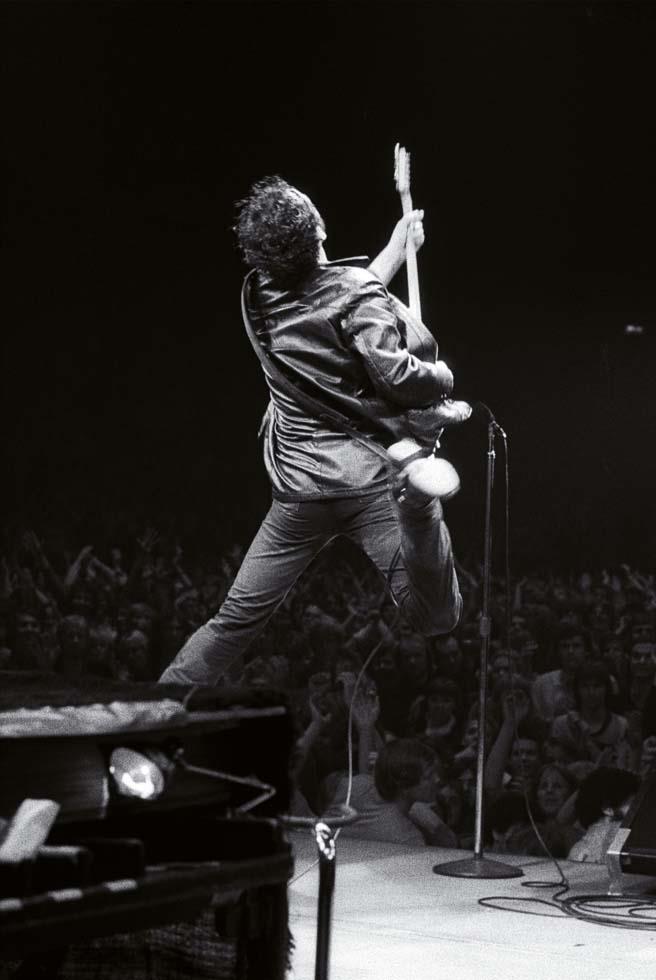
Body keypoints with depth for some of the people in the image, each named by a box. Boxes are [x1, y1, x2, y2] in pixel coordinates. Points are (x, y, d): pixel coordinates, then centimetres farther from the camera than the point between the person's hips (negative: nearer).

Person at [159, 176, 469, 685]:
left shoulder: (261, 298, 9)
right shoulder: (356, 291, -9)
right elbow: (395, 375, -19)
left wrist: (399, 245, 34)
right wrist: (442, 376, 1)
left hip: (301, 485, 5)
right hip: (371, 476, -5)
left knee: (238, 616, 13)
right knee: (437, 616, -13)